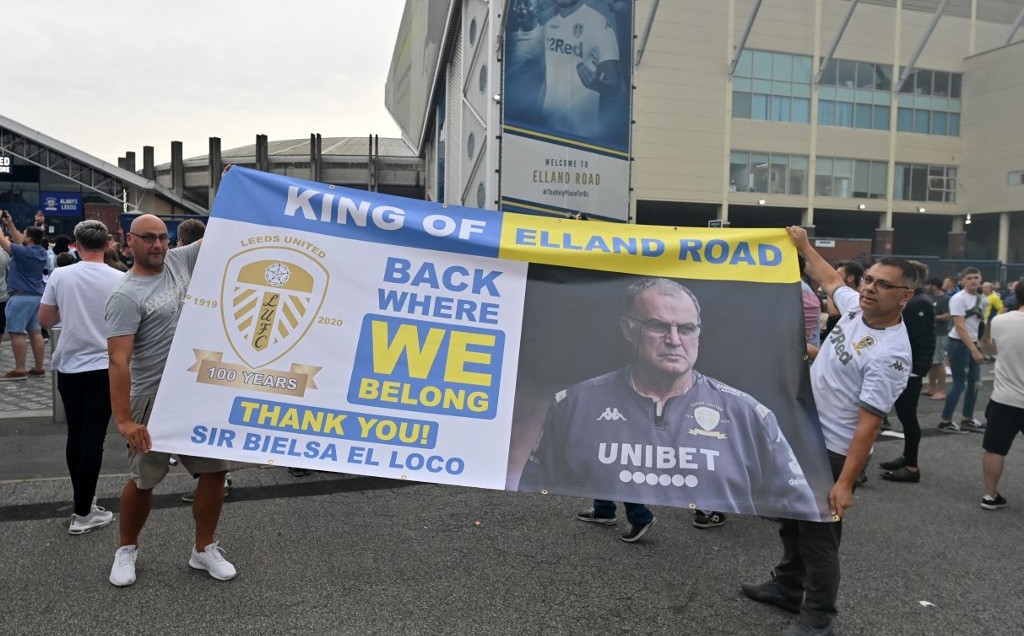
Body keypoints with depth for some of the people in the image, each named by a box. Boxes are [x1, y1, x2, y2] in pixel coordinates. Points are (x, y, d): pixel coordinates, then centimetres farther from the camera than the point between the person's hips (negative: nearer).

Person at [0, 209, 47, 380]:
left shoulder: (25, 252, -17)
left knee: (16, 332, -5)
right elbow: (19, 241, 23)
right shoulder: (41, 252, 7)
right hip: (36, 296, 9)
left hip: (21, 296, -8)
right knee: (35, 332, 9)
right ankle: (39, 367, 12)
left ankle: (19, 370, -5)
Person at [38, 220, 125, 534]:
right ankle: (83, 513, 5)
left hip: (69, 366, 3)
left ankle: (82, 500, 25)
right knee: (93, 438, 1)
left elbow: (44, 320, 3)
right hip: (104, 367, -3)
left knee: (75, 435, 14)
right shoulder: (119, 279, -10)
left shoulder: (60, 275, -4)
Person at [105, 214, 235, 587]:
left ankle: (204, 549, 23)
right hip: (155, 398, -6)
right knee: (143, 480, 10)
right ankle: (127, 550, 33)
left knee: (214, 470, 7)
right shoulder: (126, 296, -14)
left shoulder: (178, 261, 5)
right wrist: (123, 419, -29)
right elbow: (119, 361, -22)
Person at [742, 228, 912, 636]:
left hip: (834, 451, -9)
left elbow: (869, 423, -27)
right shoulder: (856, 306, -3)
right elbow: (831, 280, 21)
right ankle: (788, 587, 40)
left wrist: (845, 482, -28)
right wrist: (804, 246, 28)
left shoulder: (889, 354, -25)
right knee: (793, 519, 22)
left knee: (818, 534, 2)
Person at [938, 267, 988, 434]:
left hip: (974, 343, 8)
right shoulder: (958, 298, -15)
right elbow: (960, 327, -21)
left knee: (974, 383, 11)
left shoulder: (983, 299, 8)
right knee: (959, 383, -5)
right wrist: (974, 350, -25)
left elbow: (981, 324, 15)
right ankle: (945, 422, 3)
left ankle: (968, 420, 24)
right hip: (959, 344, -8)